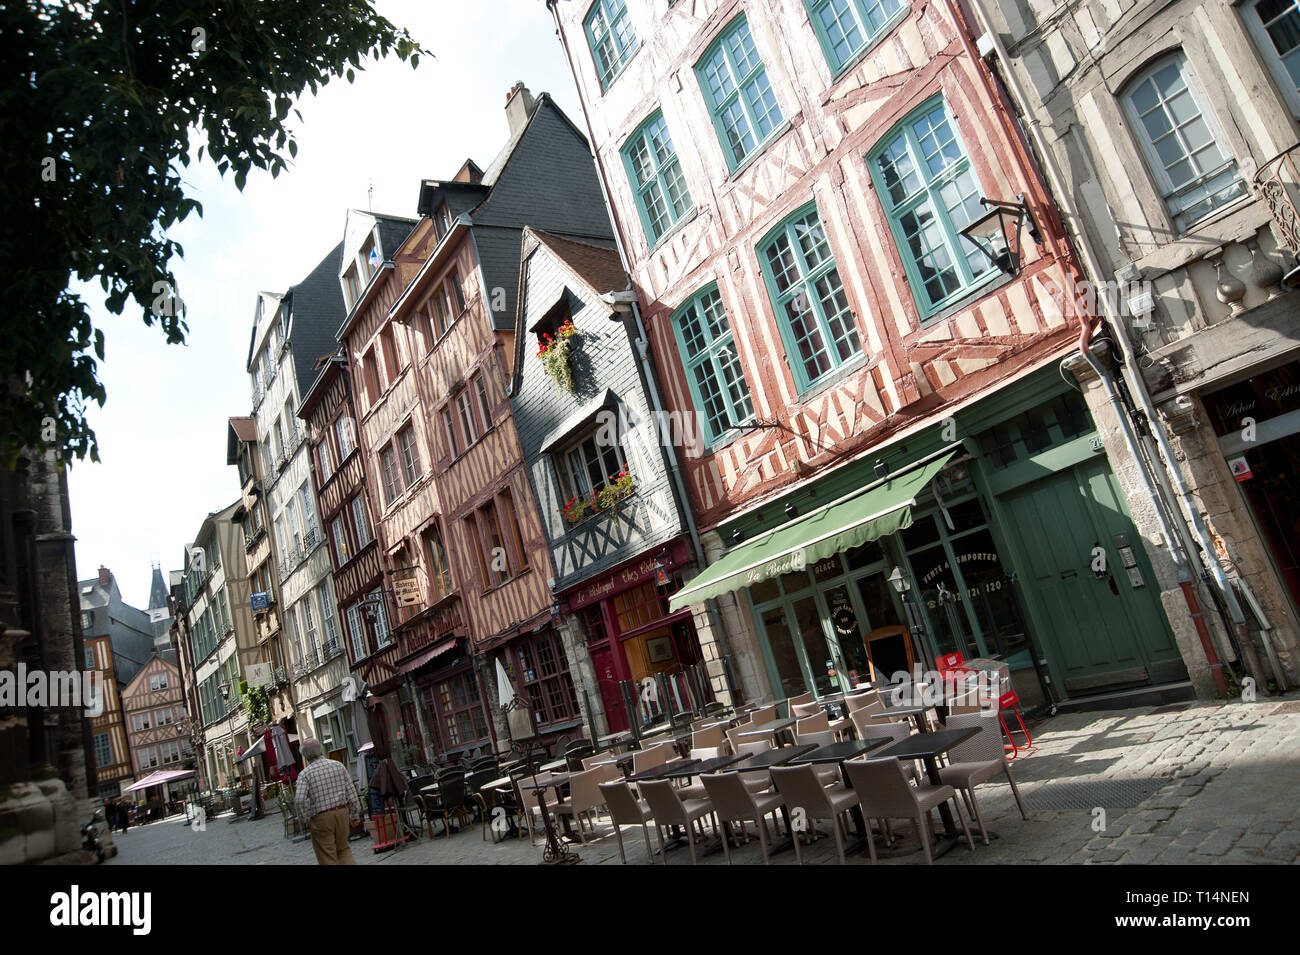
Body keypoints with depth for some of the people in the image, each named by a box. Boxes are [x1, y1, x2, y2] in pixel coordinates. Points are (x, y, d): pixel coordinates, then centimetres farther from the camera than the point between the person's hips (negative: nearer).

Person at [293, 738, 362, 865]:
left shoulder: (304, 774, -7)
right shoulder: (338, 766, 4)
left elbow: (299, 800, -18)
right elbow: (351, 791, 4)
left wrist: (305, 820, -4)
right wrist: (355, 814, 11)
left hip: (321, 818, -4)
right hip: (342, 812, 4)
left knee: (327, 857, 7)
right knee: (343, 849, 21)